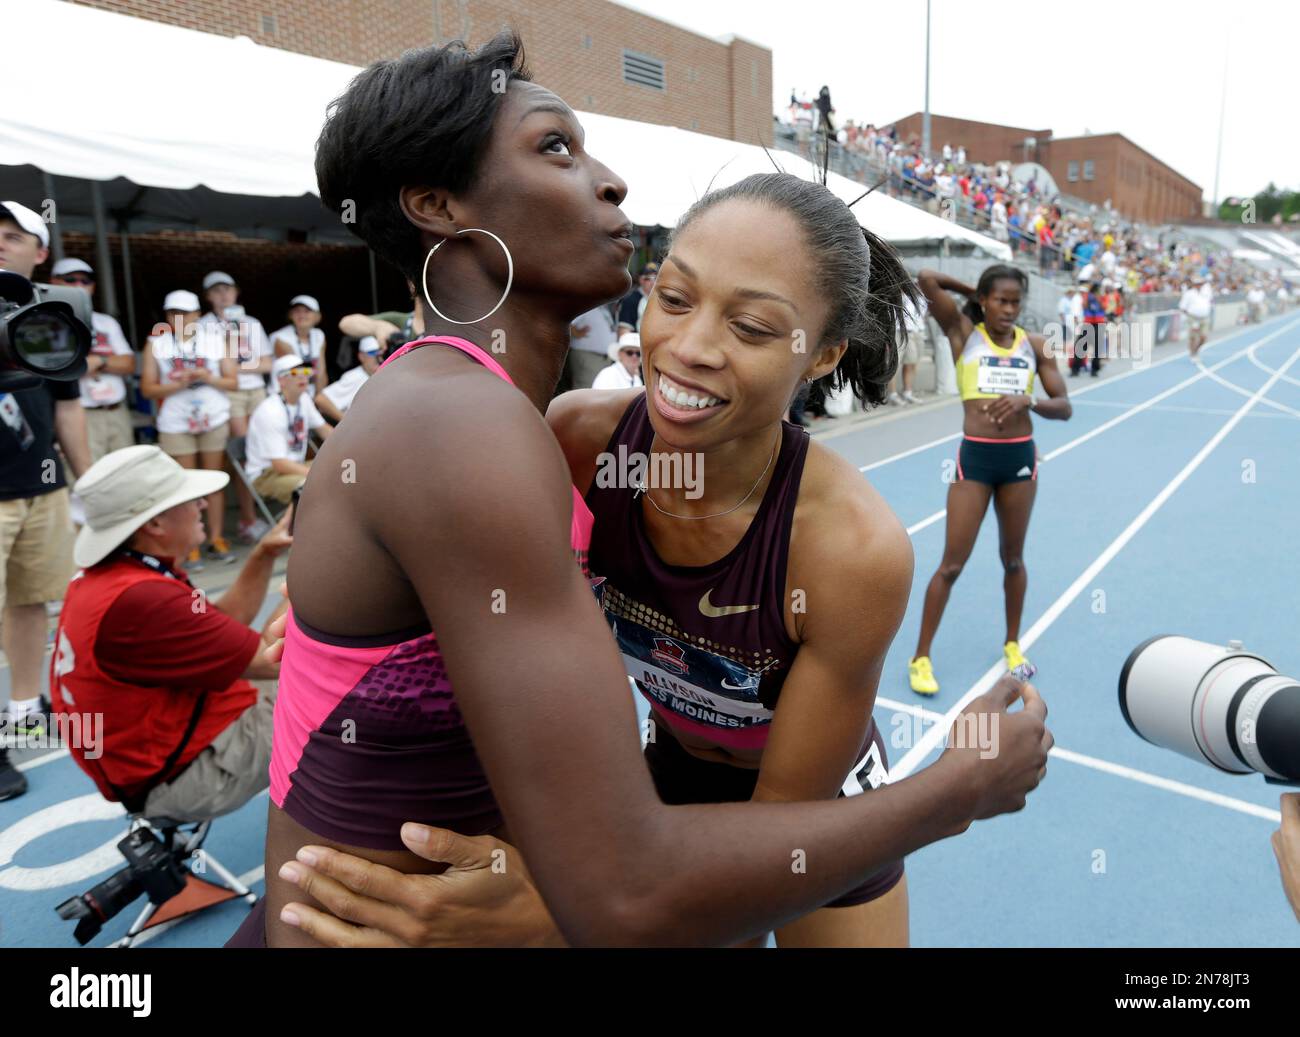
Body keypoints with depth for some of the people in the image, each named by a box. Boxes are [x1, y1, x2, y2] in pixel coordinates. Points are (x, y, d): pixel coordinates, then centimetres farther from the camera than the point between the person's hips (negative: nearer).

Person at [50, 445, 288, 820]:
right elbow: (272, 660, -24)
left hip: (159, 745, 10)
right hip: (187, 772, -10)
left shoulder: (107, 574, 3)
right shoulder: (140, 599, -30)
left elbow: (222, 627, 10)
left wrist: (263, 556, 0)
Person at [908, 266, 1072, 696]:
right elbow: (926, 280, -12)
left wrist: (1028, 401, -16)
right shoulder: (964, 332, -1)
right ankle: (921, 657, 12)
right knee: (952, 564, 0)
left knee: (1013, 558, 17)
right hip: (975, 456, -3)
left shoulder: (1034, 344, 6)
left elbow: (1064, 408, 4)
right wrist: (969, 290, 4)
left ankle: (1012, 643, 37)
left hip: (1020, 456, 3)